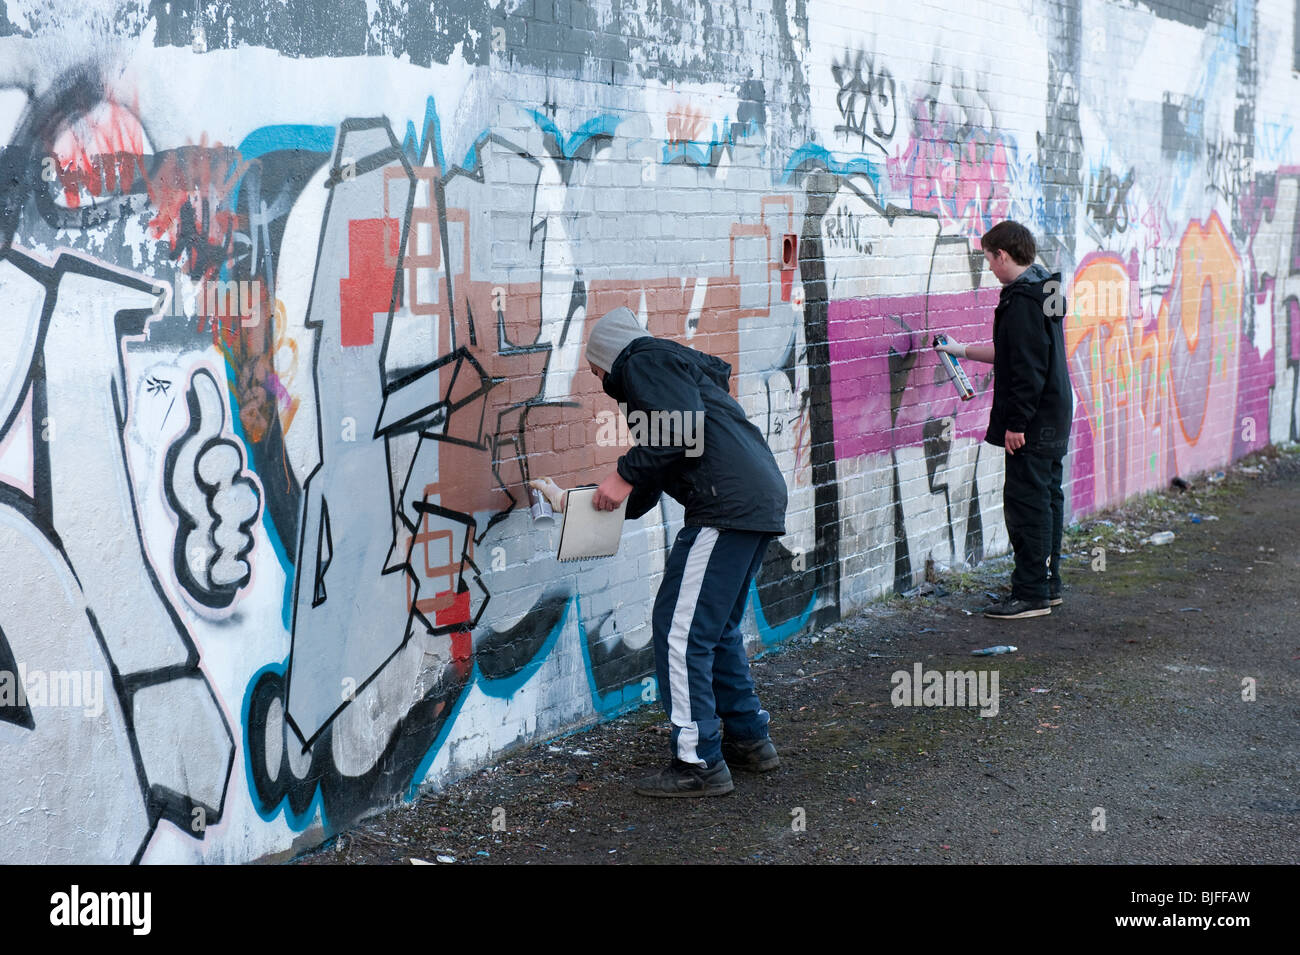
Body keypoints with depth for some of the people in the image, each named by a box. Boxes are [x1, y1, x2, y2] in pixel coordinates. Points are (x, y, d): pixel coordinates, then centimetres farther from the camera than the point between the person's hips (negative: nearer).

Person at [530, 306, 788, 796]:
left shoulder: (644, 361, 2)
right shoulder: (675, 367, 31)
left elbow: (685, 427, -19)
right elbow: (645, 493, 30)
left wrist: (625, 473, -9)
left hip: (727, 506, -10)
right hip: (763, 498, 10)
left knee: (679, 631, -5)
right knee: (716, 628, 22)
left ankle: (699, 763, -2)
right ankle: (749, 738, 29)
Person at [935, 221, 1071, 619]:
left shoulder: (1022, 300, -18)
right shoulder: (1044, 293, 15)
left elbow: (1028, 368, -23)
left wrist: (1016, 422, -21)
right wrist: (961, 350, 32)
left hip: (1032, 421, -11)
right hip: (1053, 419, 11)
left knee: (1025, 501, -6)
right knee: (1046, 497, 15)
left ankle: (1031, 593, -2)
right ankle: (1048, 585, 24)